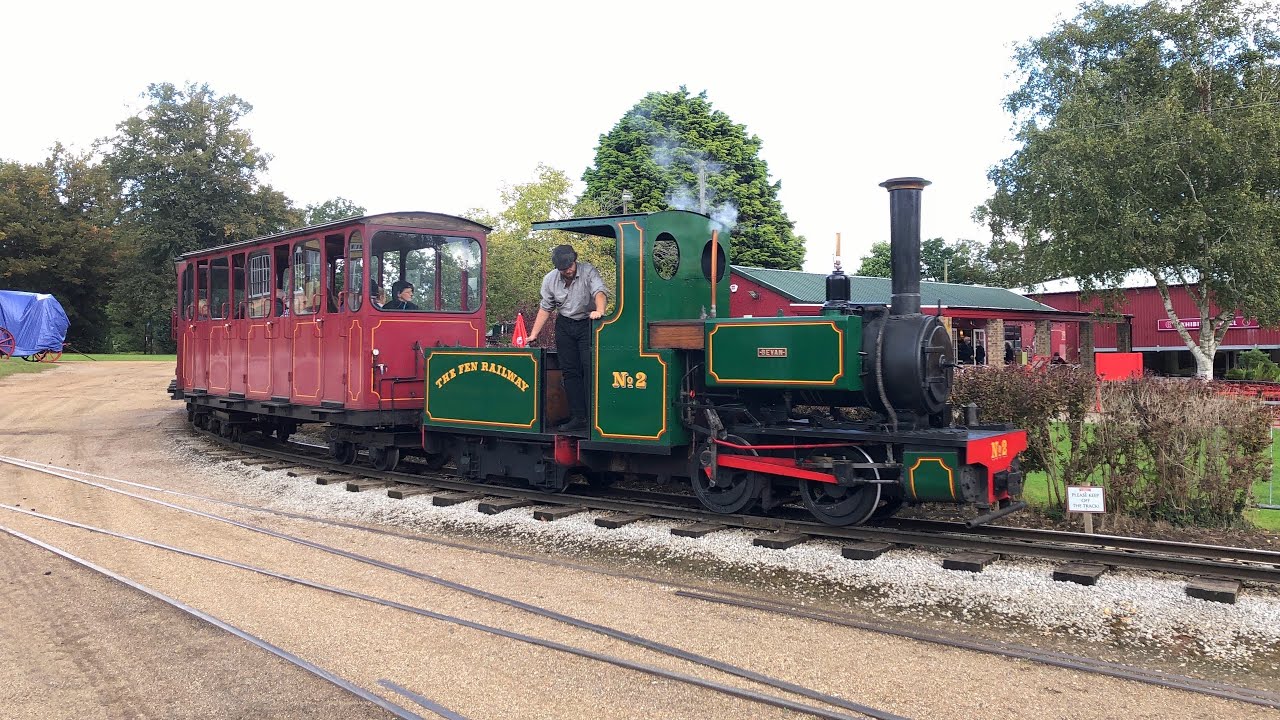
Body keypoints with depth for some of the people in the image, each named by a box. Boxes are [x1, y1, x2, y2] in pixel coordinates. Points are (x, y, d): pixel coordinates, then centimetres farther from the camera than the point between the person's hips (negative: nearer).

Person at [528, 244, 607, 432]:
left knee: (590, 368, -12)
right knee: (570, 371, 3)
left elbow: (599, 291, -28)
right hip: (564, 326, 4)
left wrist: (599, 310, -49)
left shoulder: (588, 271, -13)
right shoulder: (549, 280, 0)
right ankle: (578, 417, 7)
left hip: (587, 324, -4)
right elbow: (545, 308, 7)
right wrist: (533, 335, 4)